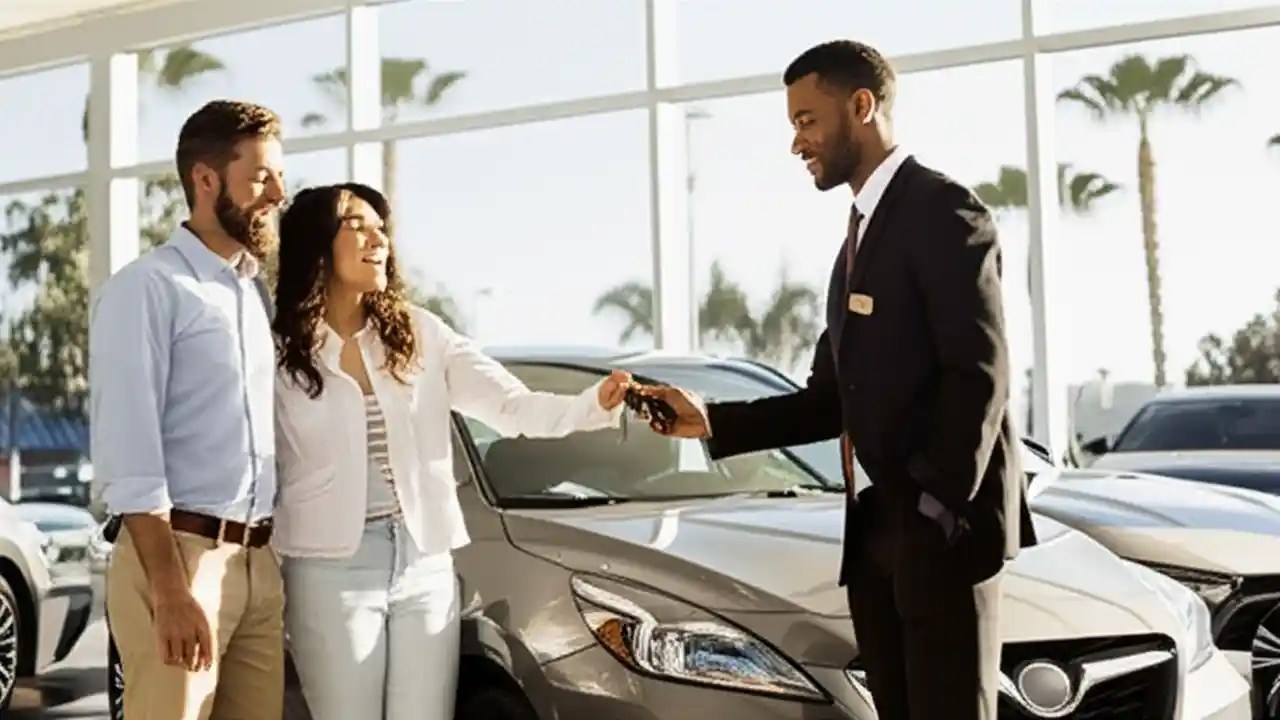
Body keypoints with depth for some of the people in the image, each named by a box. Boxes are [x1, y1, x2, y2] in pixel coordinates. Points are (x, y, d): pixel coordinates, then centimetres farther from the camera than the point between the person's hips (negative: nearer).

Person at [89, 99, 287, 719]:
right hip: (178, 554, -6)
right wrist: (169, 590, -19)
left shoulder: (259, 292, 16)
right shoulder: (148, 288, -7)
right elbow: (127, 452, -13)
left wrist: (265, 551, 10)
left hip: (260, 562, 7)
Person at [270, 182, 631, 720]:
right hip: (332, 570, -3)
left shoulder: (420, 332, 6)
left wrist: (596, 404, -20)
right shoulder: (279, 353, -3)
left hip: (426, 564, 3)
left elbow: (510, 404, -3)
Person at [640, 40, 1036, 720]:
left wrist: (938, 508, -20)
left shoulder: (943, 211, -7)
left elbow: (980, 375, -16)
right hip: (877, 534, 9)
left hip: (943, 528, -9)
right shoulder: (862, 234, 20)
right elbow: (832, 401, 16)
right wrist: (713, 420, 7)